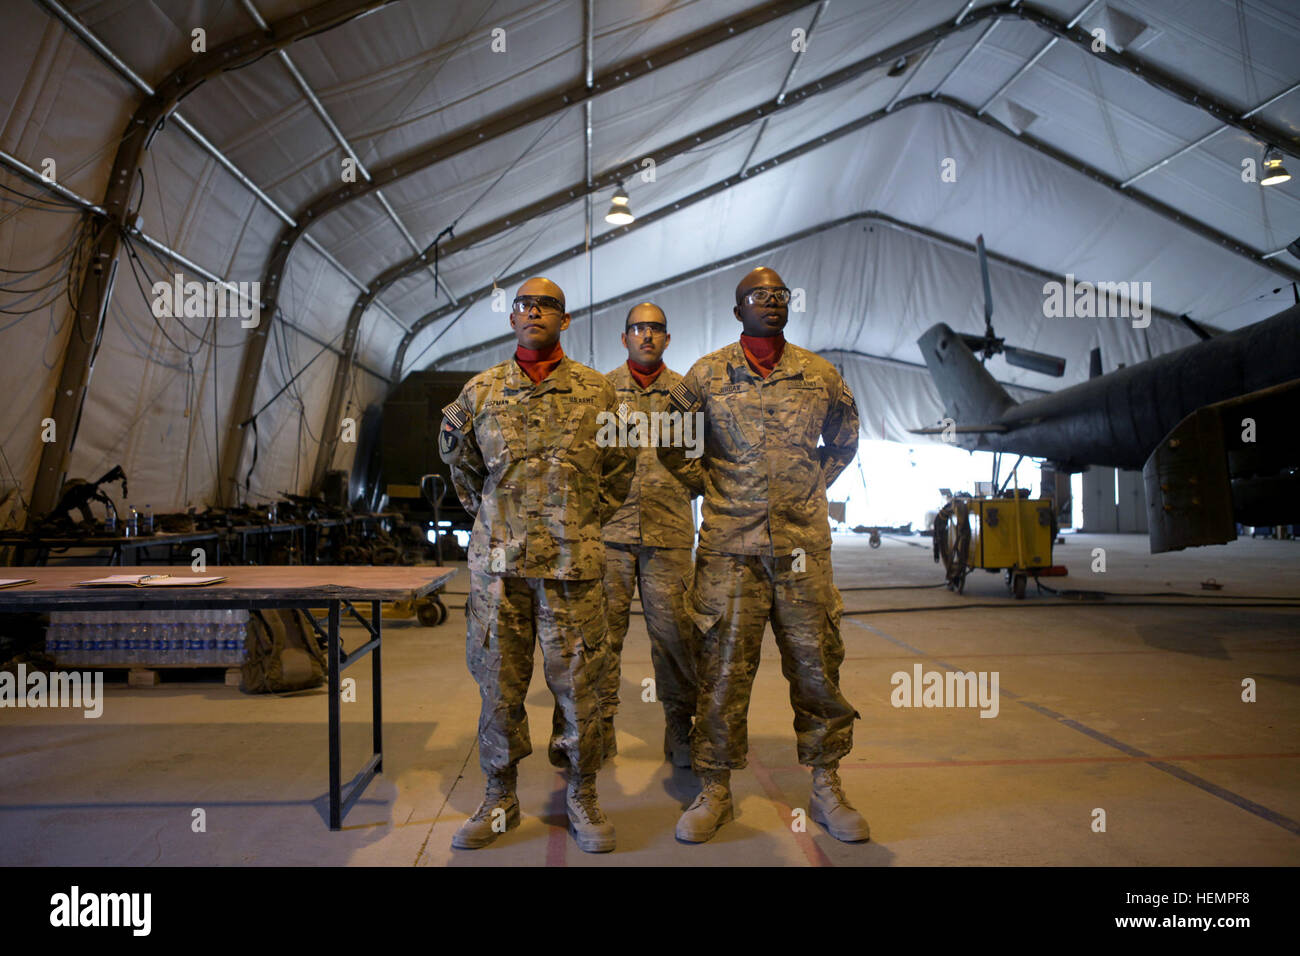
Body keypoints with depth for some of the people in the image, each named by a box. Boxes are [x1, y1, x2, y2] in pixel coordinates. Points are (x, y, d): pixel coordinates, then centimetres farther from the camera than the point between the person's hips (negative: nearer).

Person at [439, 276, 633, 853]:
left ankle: (582, 796, 22)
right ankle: (499, 798, 25)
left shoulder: (596, 391, 5)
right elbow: (460, 461, 19)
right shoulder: (481, 389, 8)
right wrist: (487, 512, 13)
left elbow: (619, 467, 13)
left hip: (572, 562, -1)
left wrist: (588, 519, 9)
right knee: (498, 682, 9)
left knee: (578, 683, 4)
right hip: (497, 560, 2)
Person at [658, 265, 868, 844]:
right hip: (729, 544, -1)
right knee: (722, 670, 2)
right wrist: (703, 485, 9)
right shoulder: (706, 374, 3)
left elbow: (844, 438, 24)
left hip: (804, 542, 2)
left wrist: (813, 487, 14)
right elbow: (667, 437, 14)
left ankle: (826, 790, 23)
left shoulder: (821, 375, 8)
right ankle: (714, 791, 18)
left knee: (817, 667, 7)